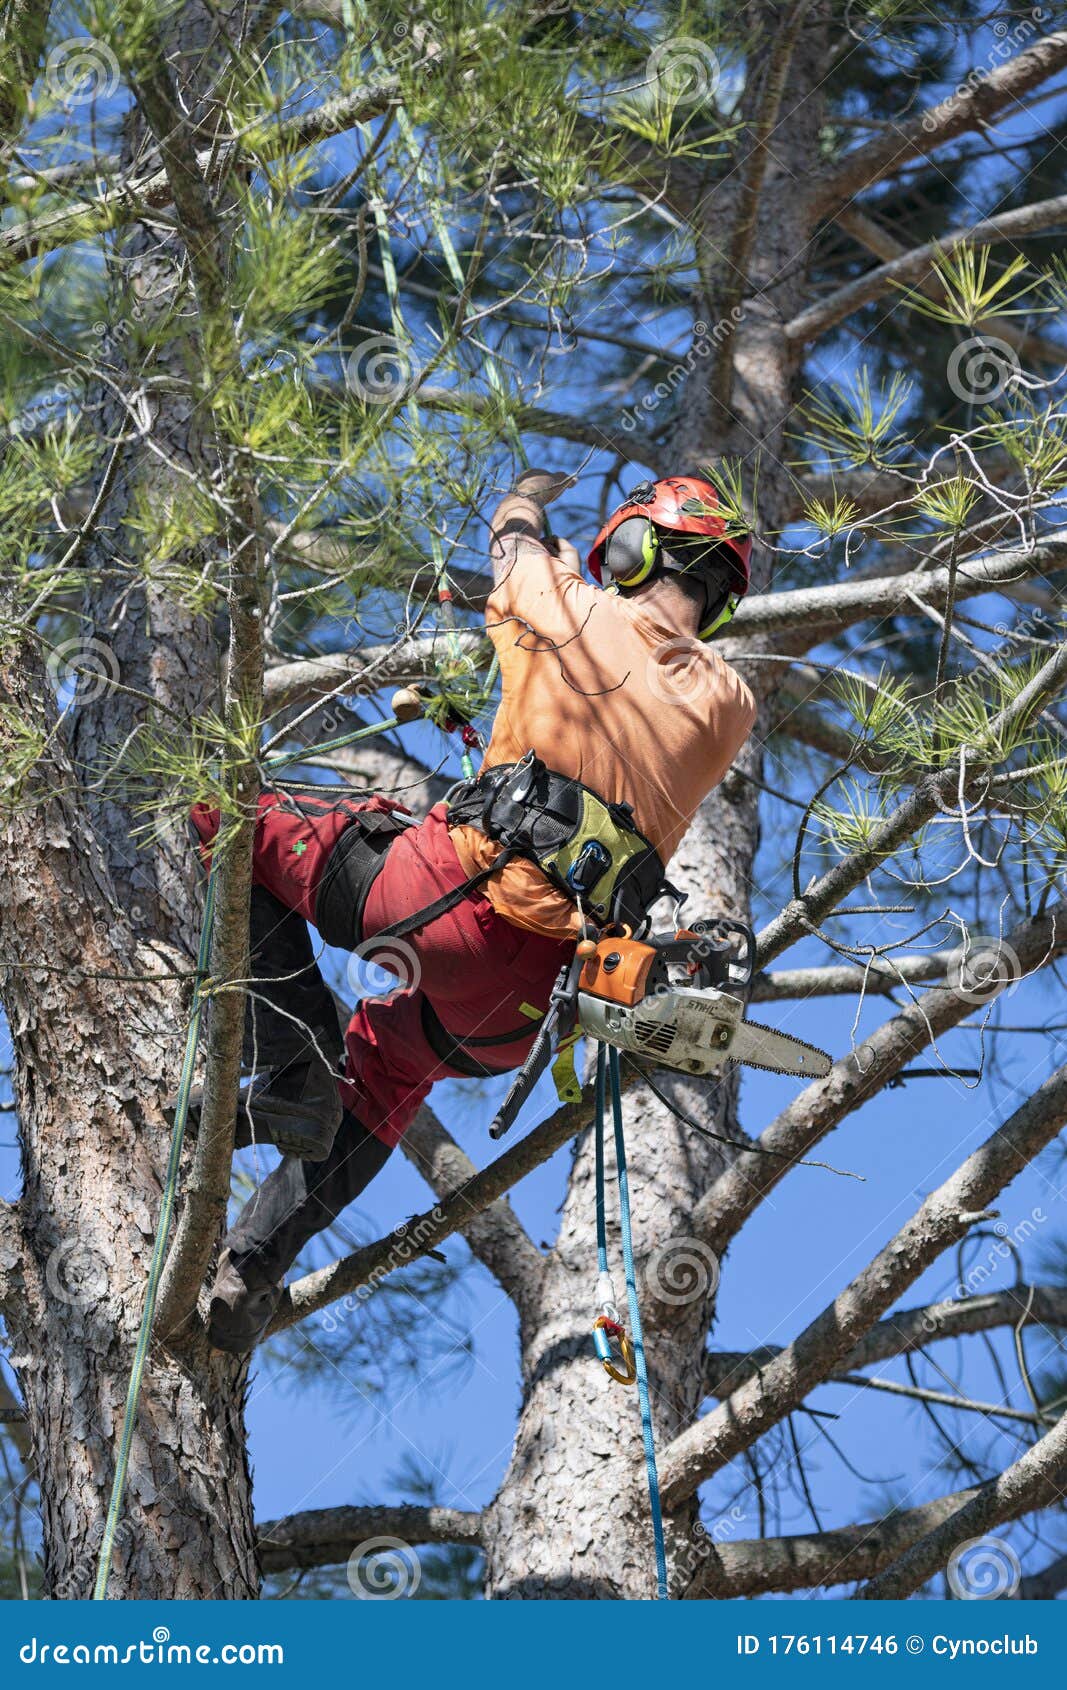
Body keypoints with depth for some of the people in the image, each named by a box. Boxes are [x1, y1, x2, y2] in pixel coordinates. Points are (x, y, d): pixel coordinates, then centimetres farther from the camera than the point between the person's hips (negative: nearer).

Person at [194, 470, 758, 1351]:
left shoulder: (583, 615, 0)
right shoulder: (731, 705, 10)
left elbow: (512, 536, 22)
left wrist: (527, 498, 47)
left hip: (461, 897, -5)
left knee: (234, 825, 12)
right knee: (389, 1061, 33)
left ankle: (298, 1064, 0)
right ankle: (256, 1263, 27)